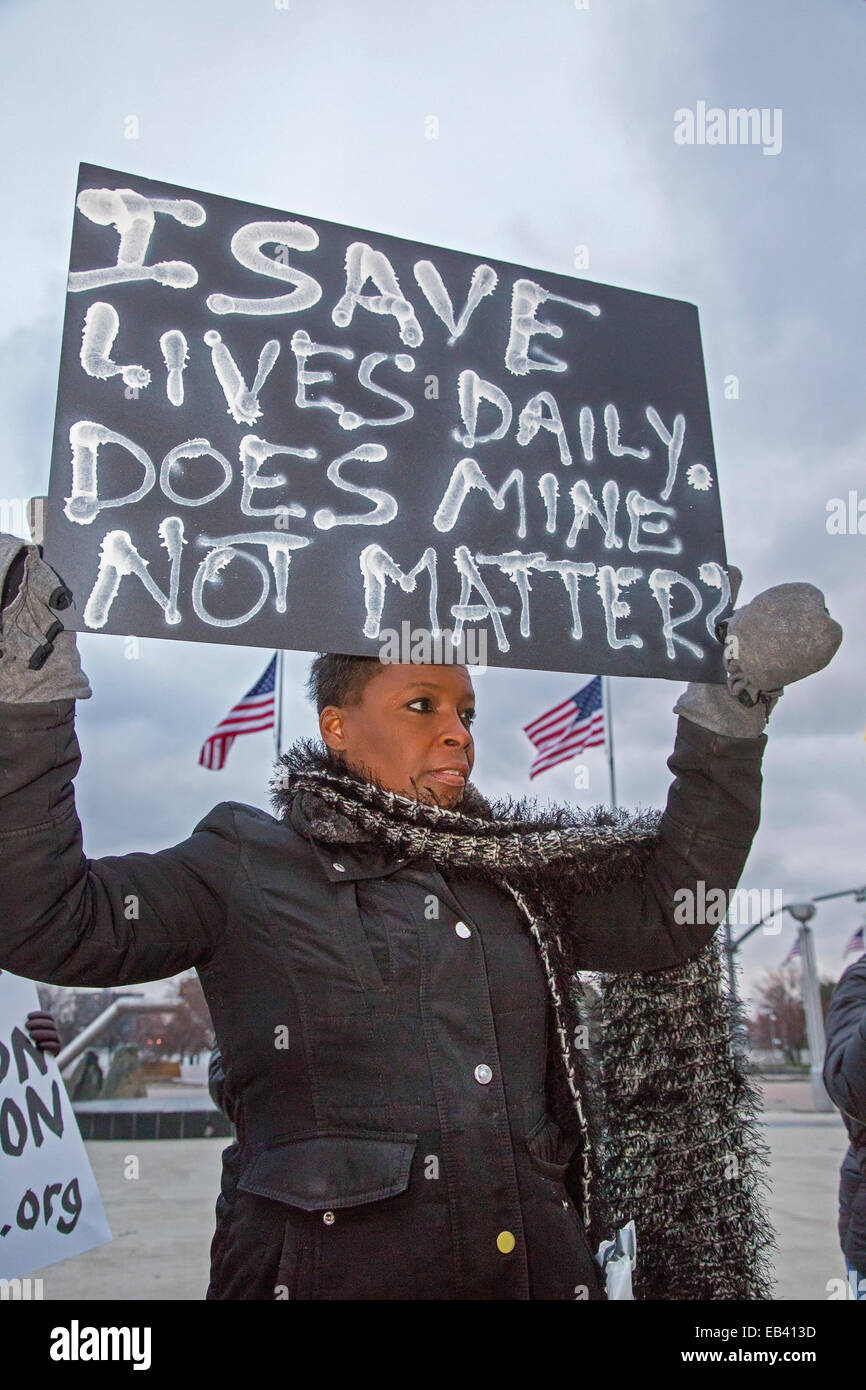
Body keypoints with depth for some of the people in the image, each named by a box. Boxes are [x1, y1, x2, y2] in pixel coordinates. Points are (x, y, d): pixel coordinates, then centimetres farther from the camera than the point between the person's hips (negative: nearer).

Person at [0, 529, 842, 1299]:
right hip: (327, 1270, -4)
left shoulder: (516, 876, 10)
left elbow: (669, 910, 9)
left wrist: (730, 713, 5)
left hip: (540, 1267, 5)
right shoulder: (247, 864, -2)